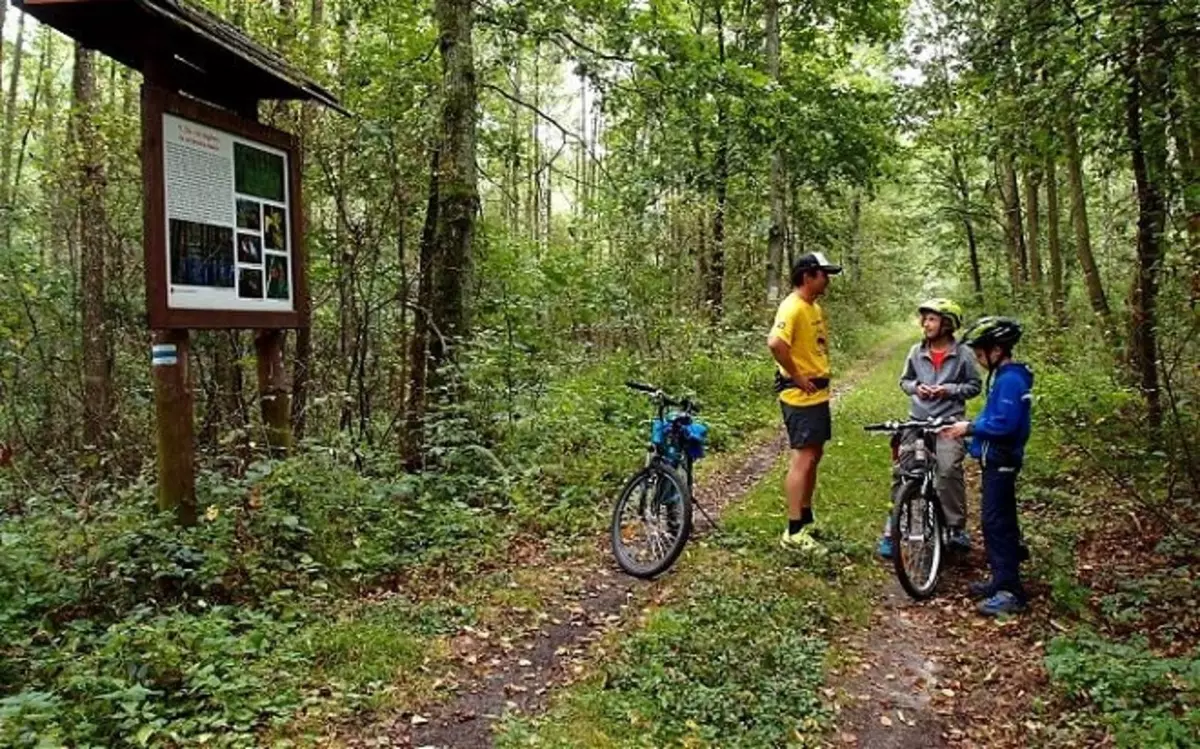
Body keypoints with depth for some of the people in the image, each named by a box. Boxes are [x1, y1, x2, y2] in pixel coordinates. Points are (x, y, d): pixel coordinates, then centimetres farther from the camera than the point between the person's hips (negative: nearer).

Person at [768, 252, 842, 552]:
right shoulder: (793, 307, -18)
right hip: (801, 396, -10)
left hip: (818, 395, 10)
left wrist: (822, 375, 12)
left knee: (813, 457, 16)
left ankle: (806, 520, 28)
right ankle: (794, 531, -2)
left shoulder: (815, 307, 13)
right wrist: (797, 377, -23)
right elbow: (775, 343, -33)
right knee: (803, 459, -7)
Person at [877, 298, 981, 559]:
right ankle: (891, 531, 5)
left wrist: (949, 389, -12)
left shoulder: (962, 353, -2)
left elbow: (974, 386, 3)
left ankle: (957, 527, 1)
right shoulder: (916, 351, 5)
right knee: (902, 472, -4)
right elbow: (904, 380, 16)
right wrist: (915, 387, -4)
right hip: (917, 420, 3)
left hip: (949, 421, -3)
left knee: (949, 470, -20)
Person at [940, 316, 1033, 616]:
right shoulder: (1004, 376, 12)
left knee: (996, 522, -7)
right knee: (999, 520, 16)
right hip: (996, 459, 11)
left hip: (1000, 460, -11)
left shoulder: (1010, 380, -20)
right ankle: (1003, 580, 27)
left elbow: (1004, 424, -26)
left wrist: (969, 428, -17)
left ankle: (1010, 592, -2)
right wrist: (969, 427, 8)